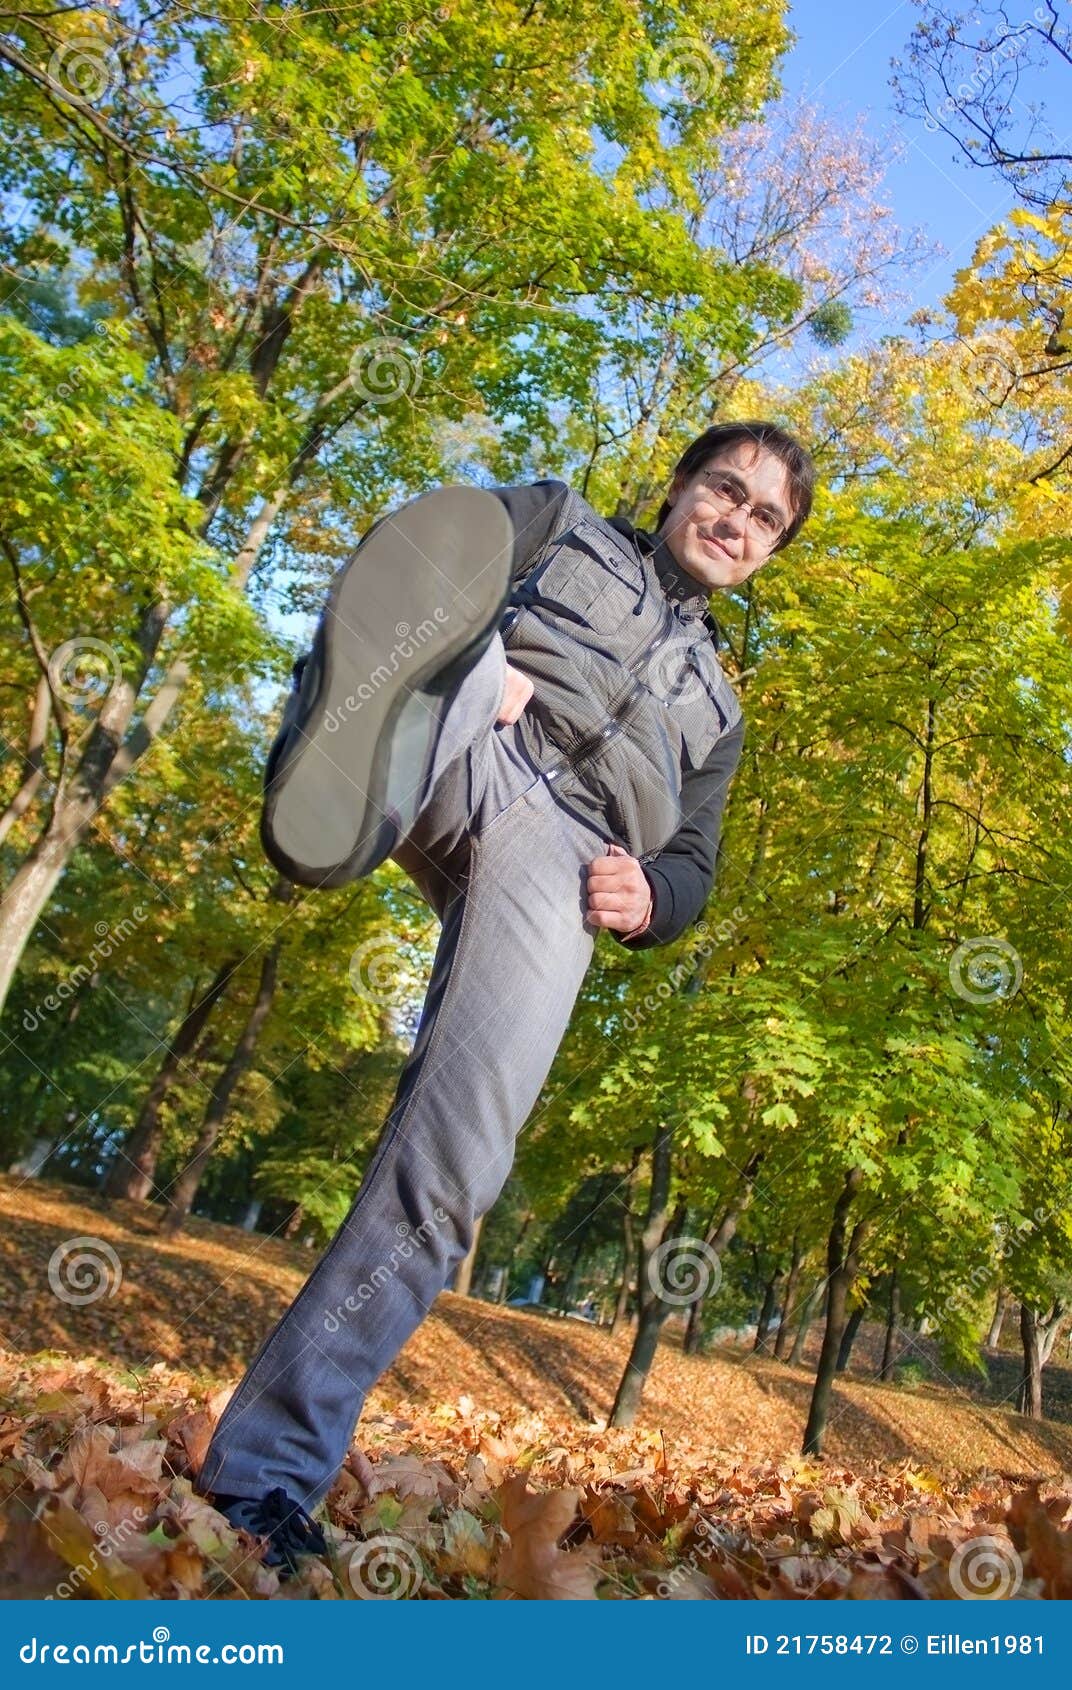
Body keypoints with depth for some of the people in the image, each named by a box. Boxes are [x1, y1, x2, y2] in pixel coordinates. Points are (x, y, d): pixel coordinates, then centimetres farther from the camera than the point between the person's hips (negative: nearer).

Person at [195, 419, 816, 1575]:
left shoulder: (714, 708, 36)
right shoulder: (561, 522, 30)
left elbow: (691, 863, 30)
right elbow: (421, 554, 12)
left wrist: (650, 899, 5)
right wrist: (474, 669, -10)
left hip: (558, 855, 1)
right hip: (468, 759, 0)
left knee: (447, 1172, -18)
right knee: (446, 612, -33)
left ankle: (271, 1462, -7)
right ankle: (341, 785, -66)